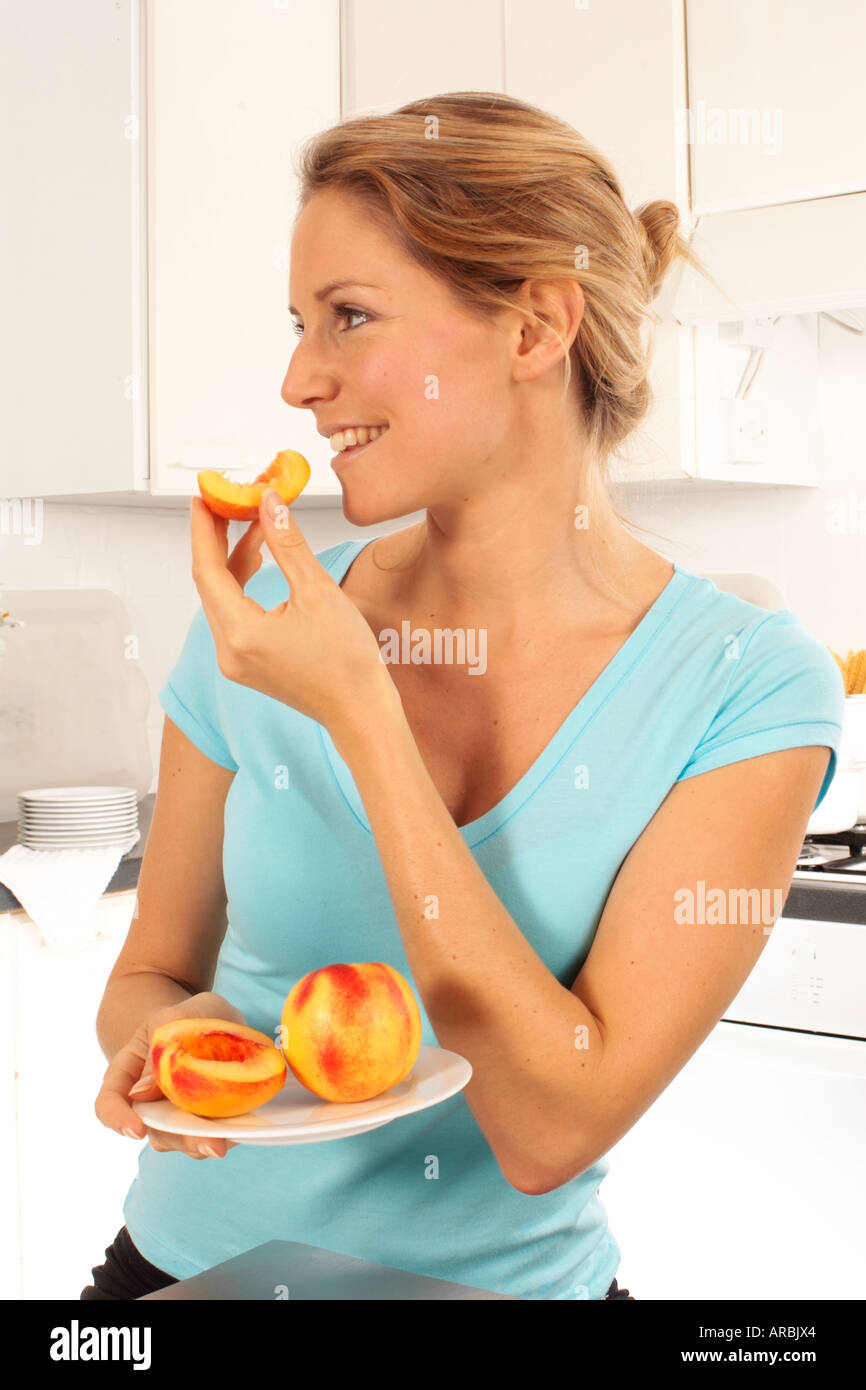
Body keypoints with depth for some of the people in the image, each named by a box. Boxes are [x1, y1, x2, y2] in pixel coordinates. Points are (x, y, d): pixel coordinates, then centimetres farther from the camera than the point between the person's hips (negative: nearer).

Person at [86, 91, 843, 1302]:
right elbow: (149, 971, 5)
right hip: (201, 1258, 3)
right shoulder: (263, 619, -7)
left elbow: (552, 1132, -20)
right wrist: (165, 1032, -18)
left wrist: (361, 714, -23)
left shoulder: (748, 685, -14)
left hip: (505, 1275, -2)